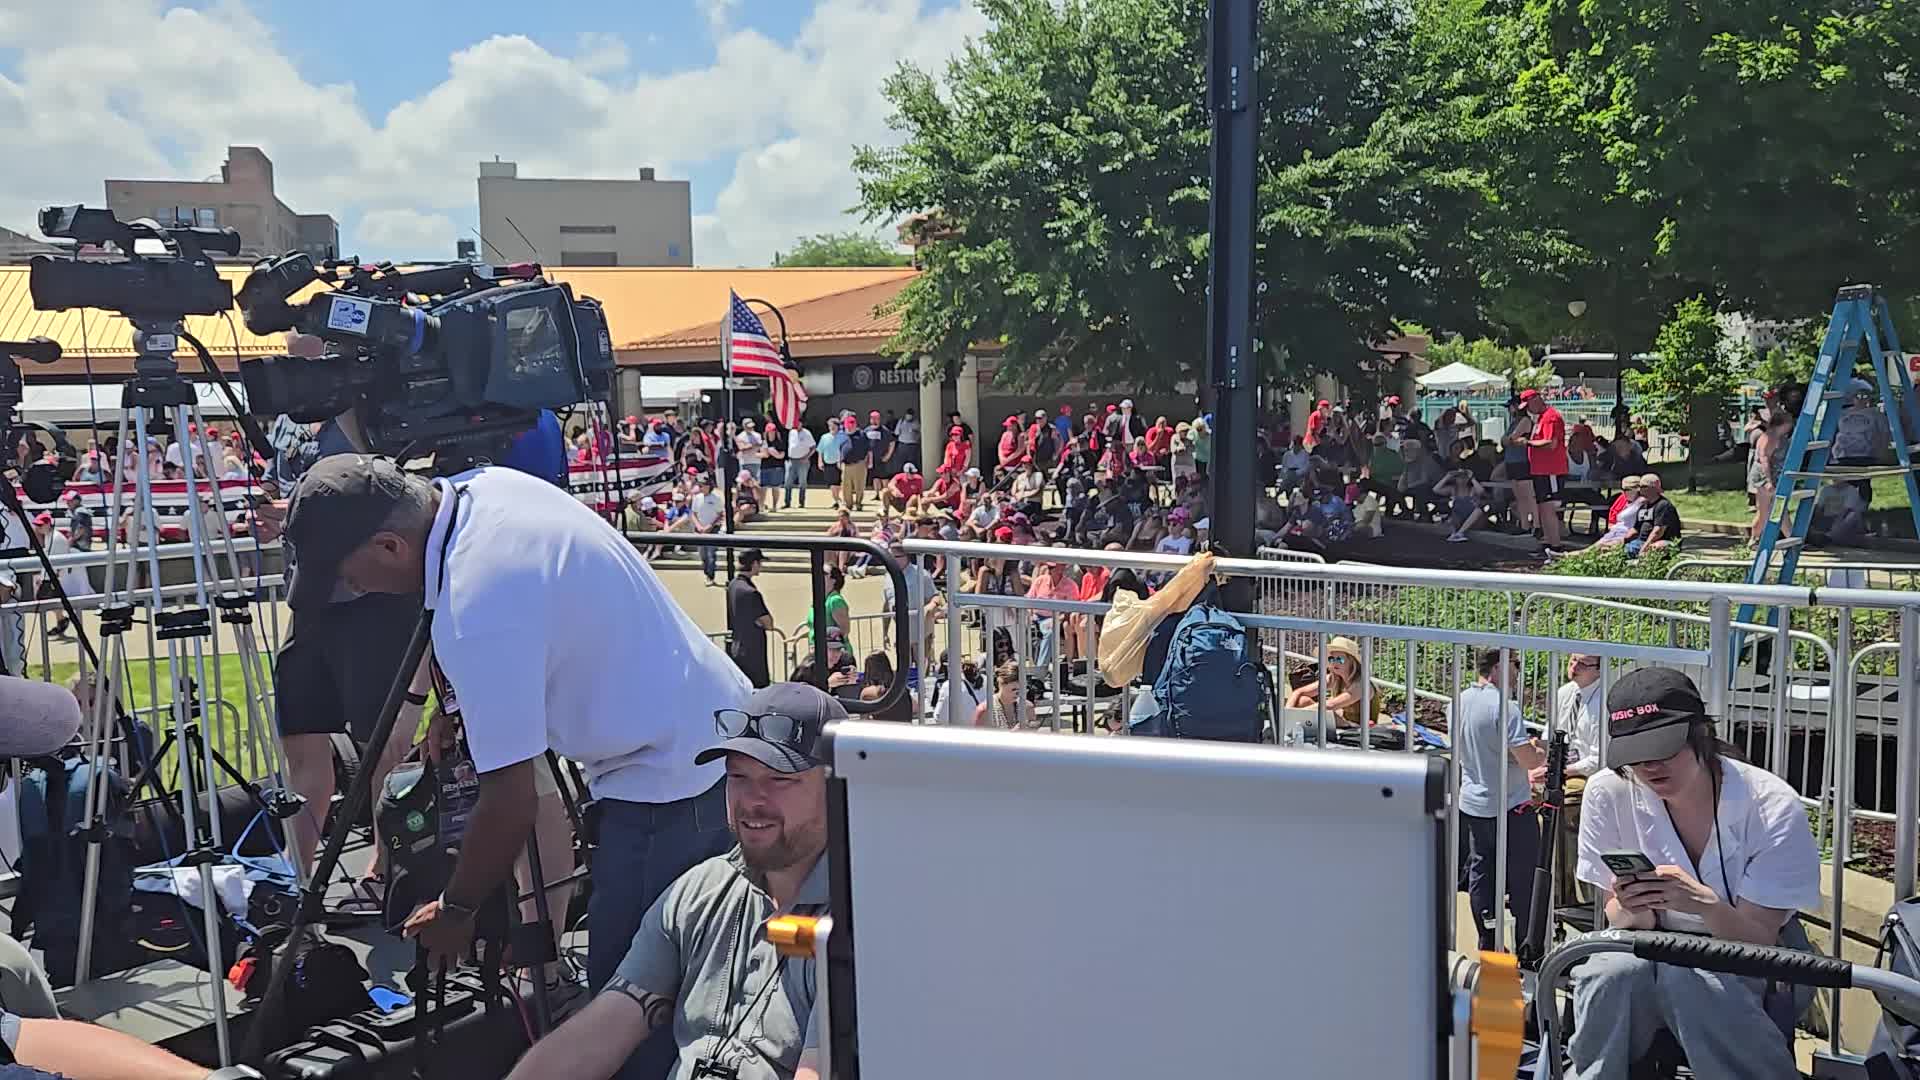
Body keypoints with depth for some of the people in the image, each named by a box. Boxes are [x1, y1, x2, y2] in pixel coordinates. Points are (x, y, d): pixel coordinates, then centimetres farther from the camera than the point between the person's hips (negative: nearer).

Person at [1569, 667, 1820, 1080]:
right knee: (1611, 969, -32)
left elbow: (1758, 940, -15)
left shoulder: (1773, 807, -17)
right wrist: (1633, 911, -27)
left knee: (1683, 974, -35)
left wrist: (1706, 903, -37)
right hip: (1655, 950, 2)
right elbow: (1618, 919, -2)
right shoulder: (1608, 793, -10)